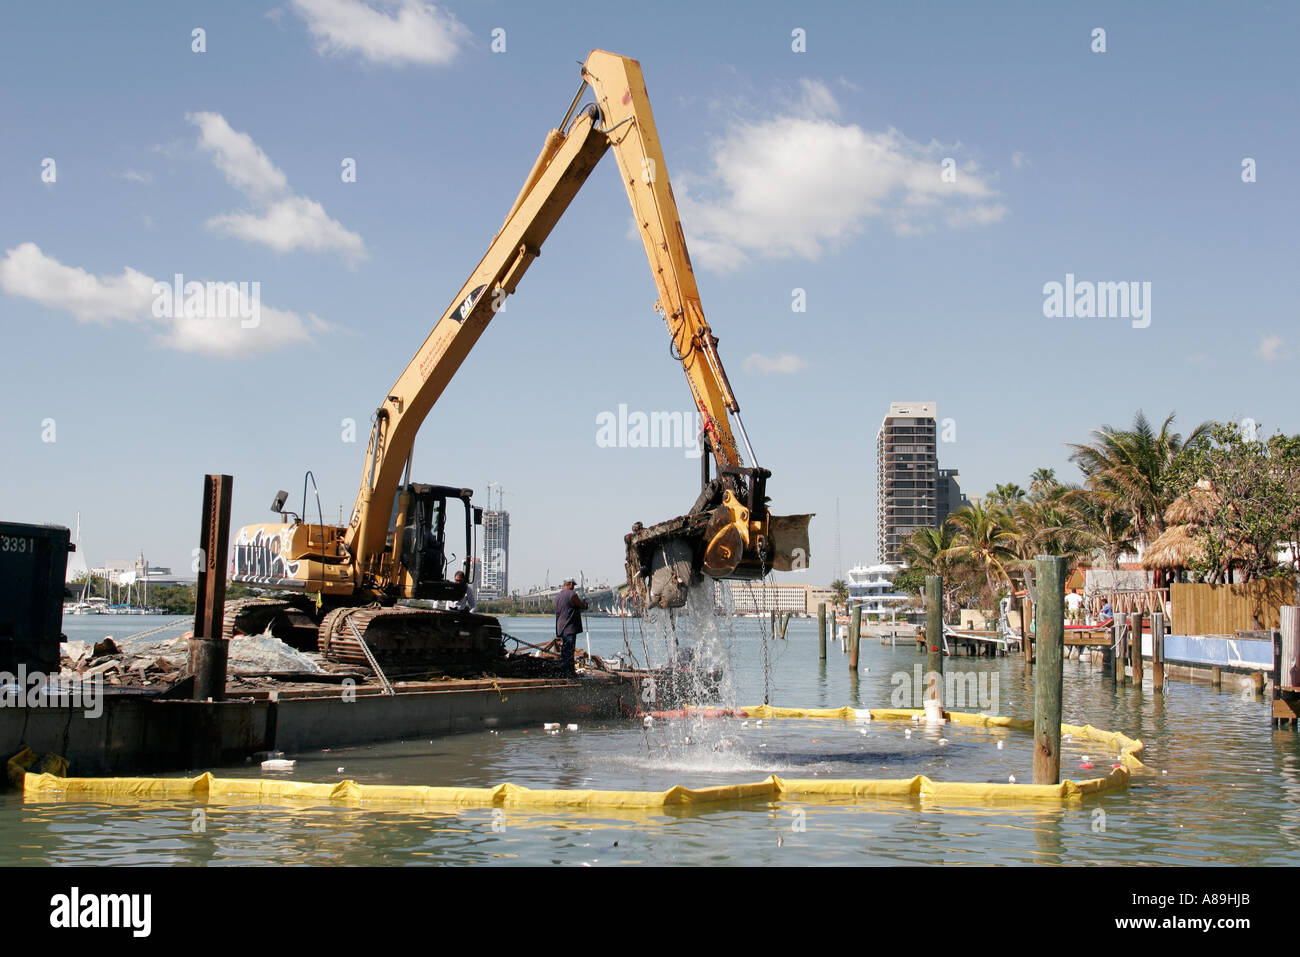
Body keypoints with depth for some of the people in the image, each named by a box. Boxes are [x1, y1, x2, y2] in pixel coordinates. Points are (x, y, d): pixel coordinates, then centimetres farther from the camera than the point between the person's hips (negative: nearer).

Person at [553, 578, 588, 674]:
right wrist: (585, 604, 18)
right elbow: (582, 606, -6)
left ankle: (562, 669, 17)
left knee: (563, 651, 13)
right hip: (570, 628, -8)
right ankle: (569, 671, -7)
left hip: (560, 628, 8)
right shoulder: (572, 594, -13)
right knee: (569, 652, -6)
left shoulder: (558, 596, 13)